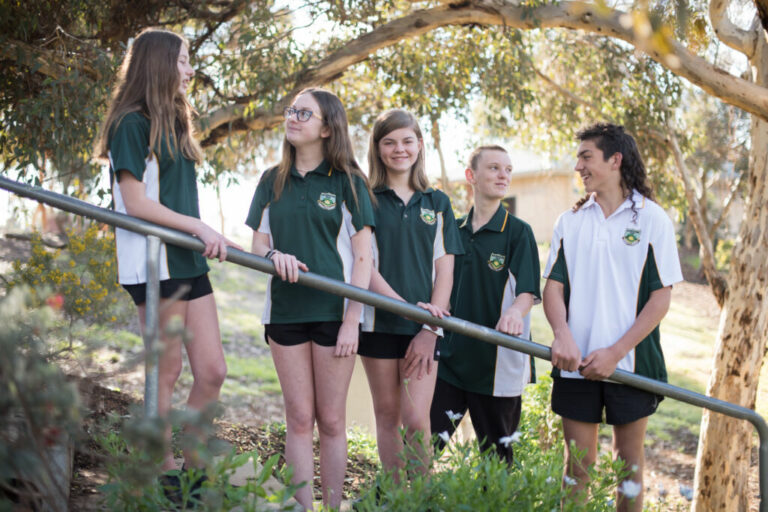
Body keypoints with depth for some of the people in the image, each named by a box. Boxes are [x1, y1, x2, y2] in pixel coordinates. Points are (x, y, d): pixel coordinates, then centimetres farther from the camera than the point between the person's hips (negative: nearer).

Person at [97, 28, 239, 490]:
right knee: (168, 372, -2)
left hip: (189, 260, 8)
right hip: (154, 261, -8)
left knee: (213, 371, 5)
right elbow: (136, 202, -13)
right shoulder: (133, 123, -7)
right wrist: (199, 227, -15)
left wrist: (213, 239, 7)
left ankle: (193, 470, 16)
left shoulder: (174, 123, 20)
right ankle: (167, 476, 9)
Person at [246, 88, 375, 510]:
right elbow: (258, 244, 12)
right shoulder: (273, 181, 12)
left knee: (331, 420, 3)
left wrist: (352, 320, -10)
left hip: (333, 311, -3)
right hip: (285, 310, 3)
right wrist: (274, 255, -12)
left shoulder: (347, 182, 1)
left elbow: (362, 256, -3)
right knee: (299, 419, 4)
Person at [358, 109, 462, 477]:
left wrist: (430, 328, -4)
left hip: (424, 327, 1)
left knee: (417, 420, -7)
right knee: (387, 415, 6)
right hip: (379, 321, -1)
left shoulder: (437, 203, 11)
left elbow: (445, 270, 7)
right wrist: (405, 306, -18)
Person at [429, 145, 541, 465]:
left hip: (497, 362, -3)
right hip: (450, 355, 3)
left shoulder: (518, 231, -2)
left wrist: (515, 311, -32)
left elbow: (528, 292, -11)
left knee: (496, 453, 8)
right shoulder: (454, 230, 10)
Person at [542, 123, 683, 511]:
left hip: (631, 362, -2)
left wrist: (615, 352, -14)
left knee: (628, 461, 8)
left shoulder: (652, 219, -1)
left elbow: (661, 297, -5)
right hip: (576, 362, 2)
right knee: (577, 463, 5)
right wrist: (562, 334, -17)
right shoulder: (570, 221, 8)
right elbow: (553, 286, 4)